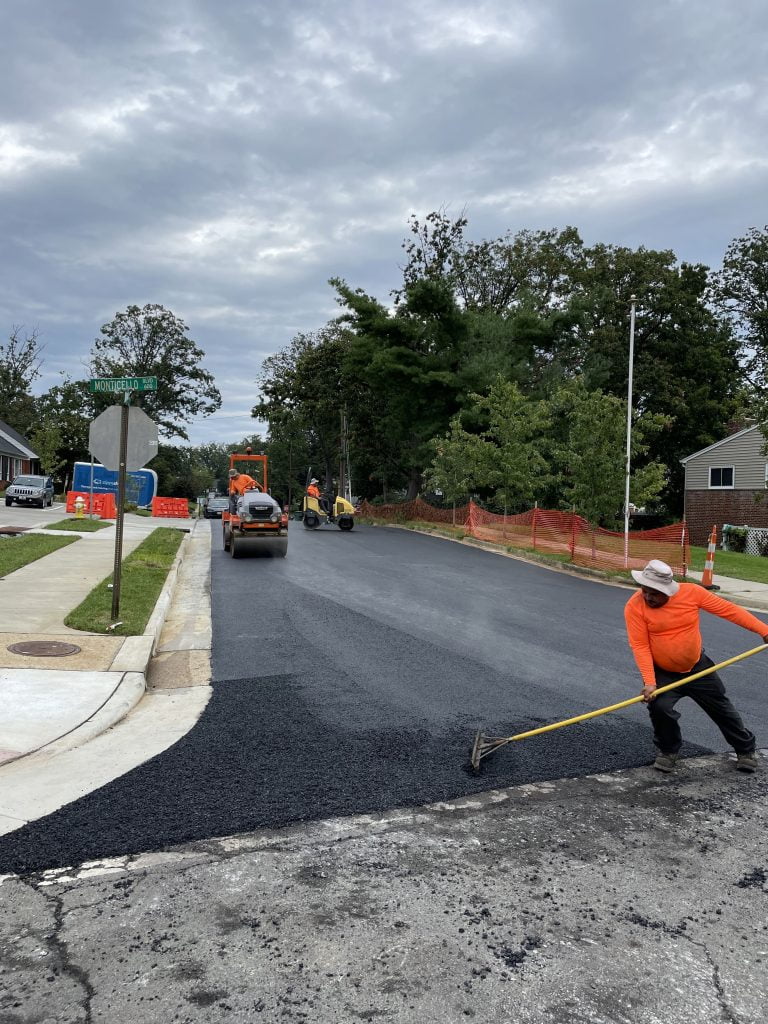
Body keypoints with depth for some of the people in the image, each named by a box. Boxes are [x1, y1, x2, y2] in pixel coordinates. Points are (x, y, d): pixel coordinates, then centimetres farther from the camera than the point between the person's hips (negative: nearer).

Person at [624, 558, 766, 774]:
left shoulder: (692, 592, -17)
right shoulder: (635, 606, -22)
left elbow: (728, 610, -11)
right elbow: (640, 646, -23)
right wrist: (649, 682, -29)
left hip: (698, 667, 2)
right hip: (662, 673, -2)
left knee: (721, 708, 12)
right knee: (659, 707, -21)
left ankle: (746, 749, 38)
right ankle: (668, 751, 8)